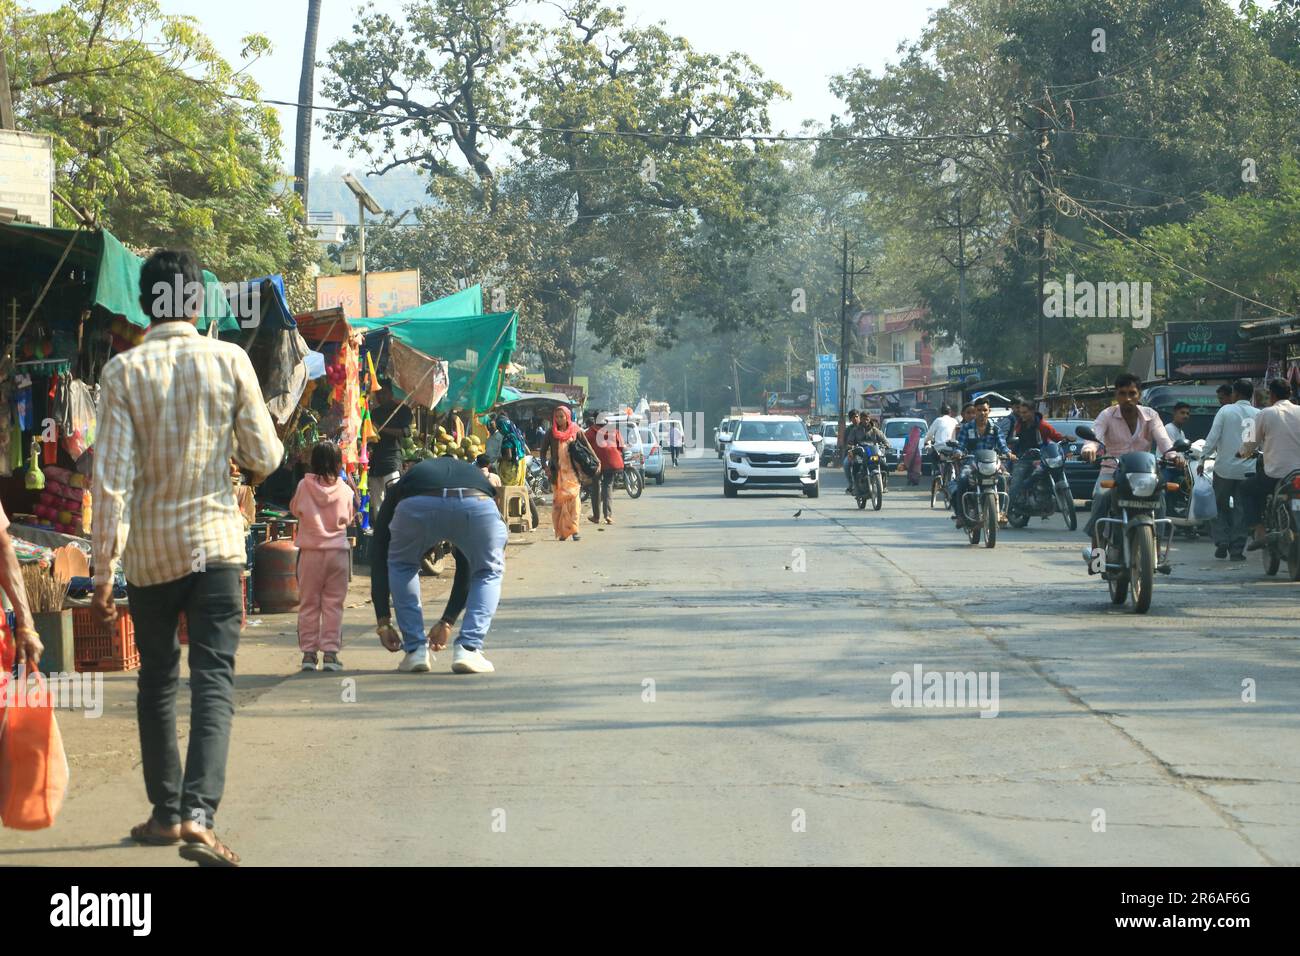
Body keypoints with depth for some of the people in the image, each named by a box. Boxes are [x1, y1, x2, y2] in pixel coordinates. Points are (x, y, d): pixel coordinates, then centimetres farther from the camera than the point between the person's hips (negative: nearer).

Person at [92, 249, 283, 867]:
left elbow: (111, 480, -9)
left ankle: (166, 813, 23)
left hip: (149, 553, 1)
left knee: (157, 682, 16)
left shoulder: (124, 371, -6)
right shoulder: (229, 360, -5)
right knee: (213, 683, -4)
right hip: (215, 543, -1)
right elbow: (265, 457, -2)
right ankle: (198, 816, -20)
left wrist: (102, 575, -6)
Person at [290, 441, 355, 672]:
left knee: (308, 604, 7)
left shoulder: (304, 486, -5)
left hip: (310, 552, 0)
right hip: (338, 551, 0)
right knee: (333, 604, 5)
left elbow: (294, 509, 11)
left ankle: (308, 653, 7)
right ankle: (330, 652, 2)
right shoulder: (345, 490, -5)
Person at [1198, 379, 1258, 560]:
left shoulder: (1226, 411, -6)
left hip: (1225, 468, -2)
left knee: (1220, 506, 12)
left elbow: (1213, 437, -9)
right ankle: (1237, 549, 6)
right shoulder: (1259, 415, 0)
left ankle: (1222, 544, 2)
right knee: (1240, 509, 8)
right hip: (1247, 469, 2)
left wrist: (1202, 459, -4)